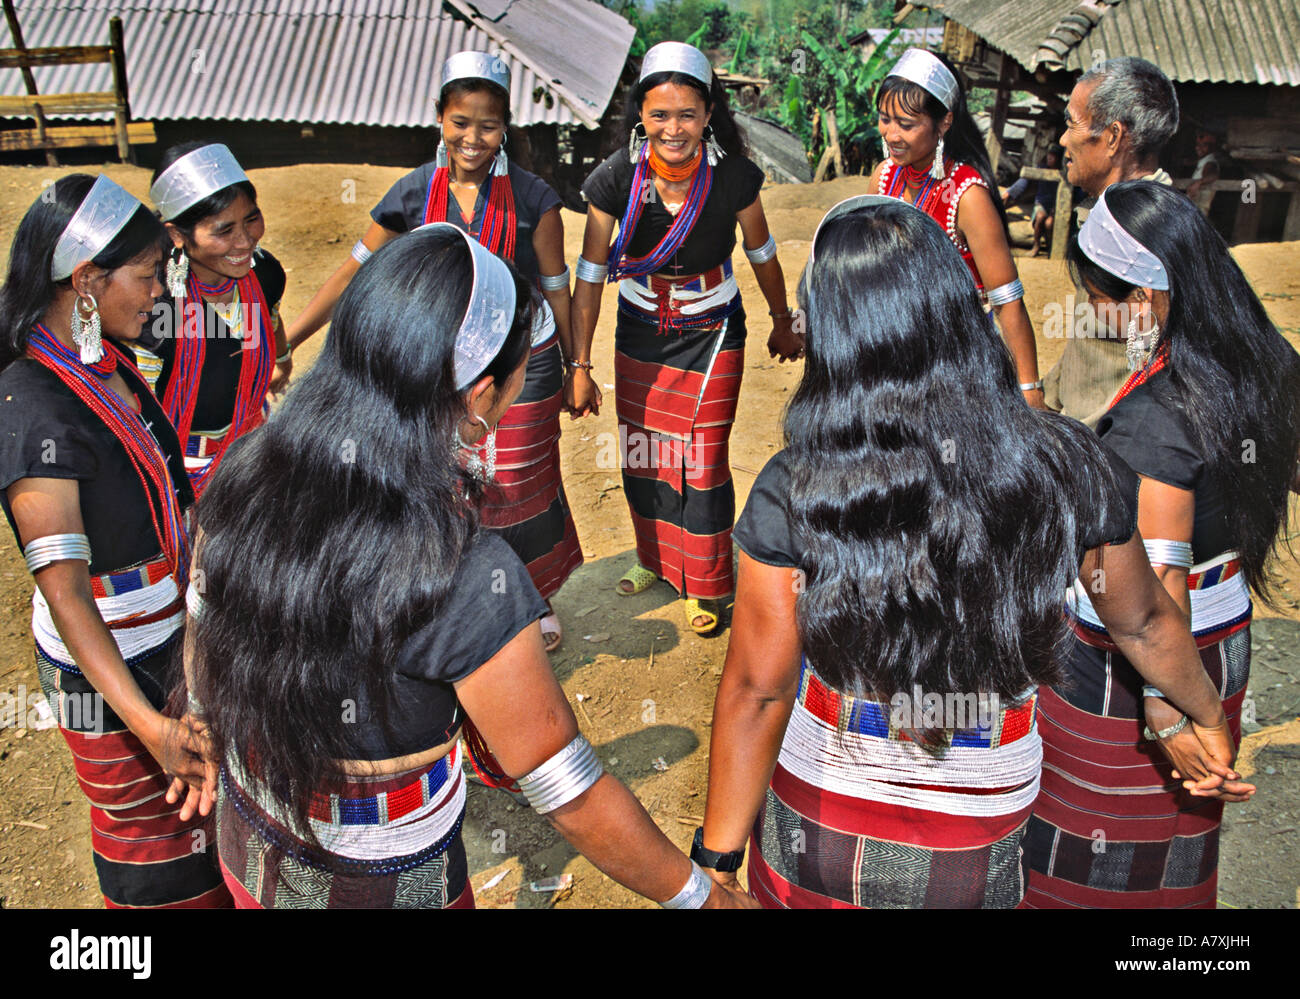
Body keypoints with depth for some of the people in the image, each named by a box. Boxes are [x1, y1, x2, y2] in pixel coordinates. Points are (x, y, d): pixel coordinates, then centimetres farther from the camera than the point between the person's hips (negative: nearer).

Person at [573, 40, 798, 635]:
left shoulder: (733, 178, -19)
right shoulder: (616, 179, -18)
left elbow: (763, 255, 0)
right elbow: (589, 277, -10)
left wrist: (782, 323, 13)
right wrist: (580, 368, -8)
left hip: (711, 336, -2)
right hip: (638, 334, 2)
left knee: (702, 461, 1)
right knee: (643, 452, 14)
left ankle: (705, 586, 22)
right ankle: (655, 559, 40)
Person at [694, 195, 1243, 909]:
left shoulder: (792, 494, -22)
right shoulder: (1070, 468, -15)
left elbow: (757, 691, -15)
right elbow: (1144, 624, 1)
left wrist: (719, 852, -2)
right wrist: (1208, 717, 22)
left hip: (814, 828, -1)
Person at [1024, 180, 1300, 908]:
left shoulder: (1153, 418, -30)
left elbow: (1155, 590, -31)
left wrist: (1167, 716, -26)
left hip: (1130, 667, -8)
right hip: (1225, 638, 8)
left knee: (1100, 853, 13)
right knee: (1176, 828, 26)